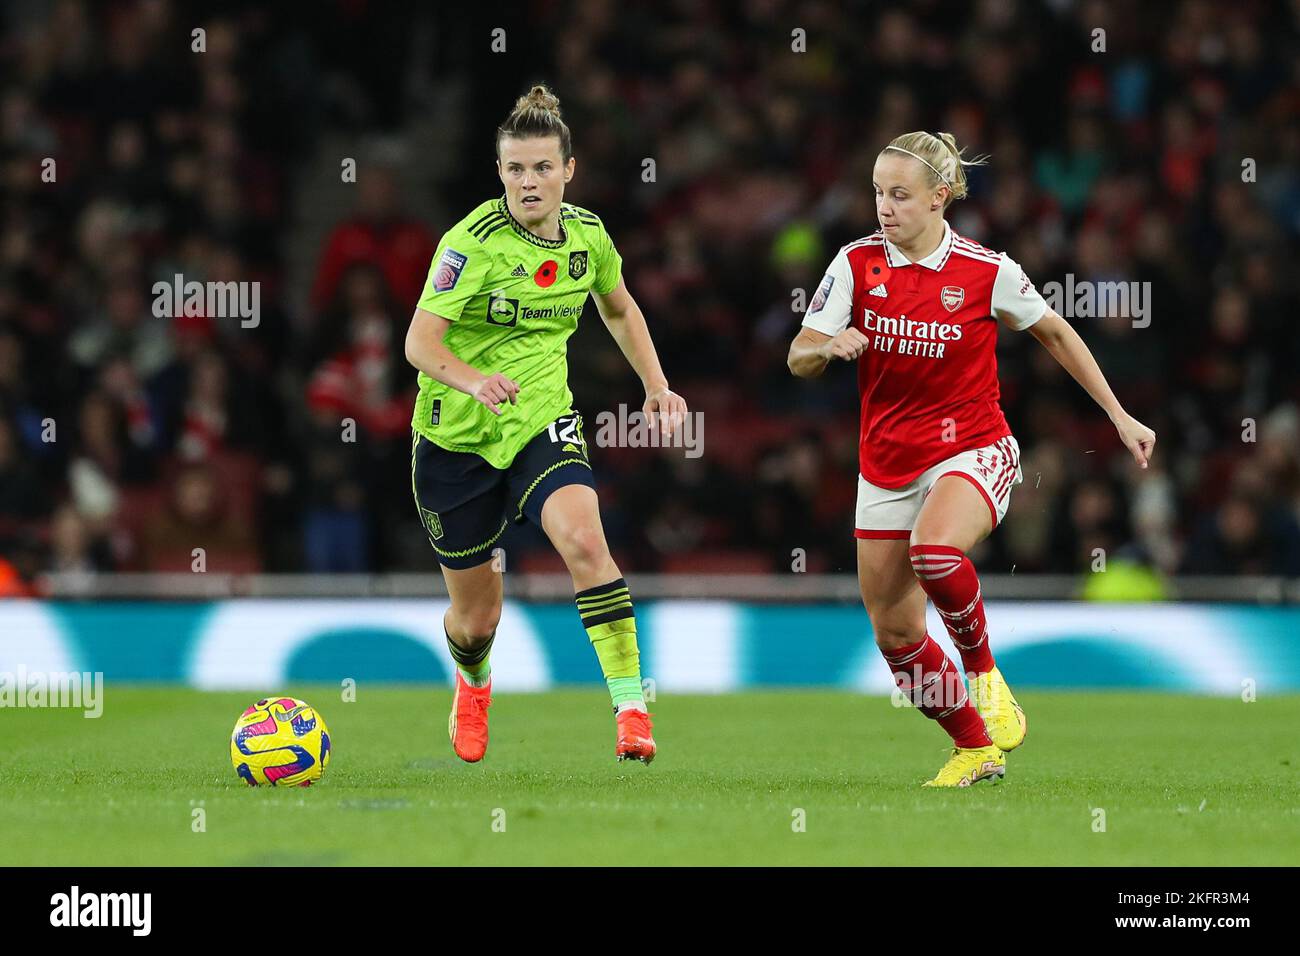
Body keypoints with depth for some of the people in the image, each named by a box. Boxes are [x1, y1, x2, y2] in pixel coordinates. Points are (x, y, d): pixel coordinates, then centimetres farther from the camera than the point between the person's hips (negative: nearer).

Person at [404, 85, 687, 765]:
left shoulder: (587, 235, -1)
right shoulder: (474, 241, -17)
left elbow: (618, 309, 20)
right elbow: (419, 341, -23)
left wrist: (656, 386, 10)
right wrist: (472, 380, -42)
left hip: (544, 422, 2)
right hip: (458, 434, -2)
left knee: (584, 538, -29)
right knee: (477, 616, 8)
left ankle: (631, 708, -27)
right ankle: (473, 683, 45)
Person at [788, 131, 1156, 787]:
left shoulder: (986, 271, -9)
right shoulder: (857, 264, -3)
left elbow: (1055, 333, 6)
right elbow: (798, 359, -2)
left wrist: (1119, 416, 7)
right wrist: (829, 346, -26)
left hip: (972, 450, -4)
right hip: (886, 462, 4)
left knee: (934, 551, -36)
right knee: (894, 634, 3)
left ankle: (983, 671, -9)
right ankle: (975, 748, 23)